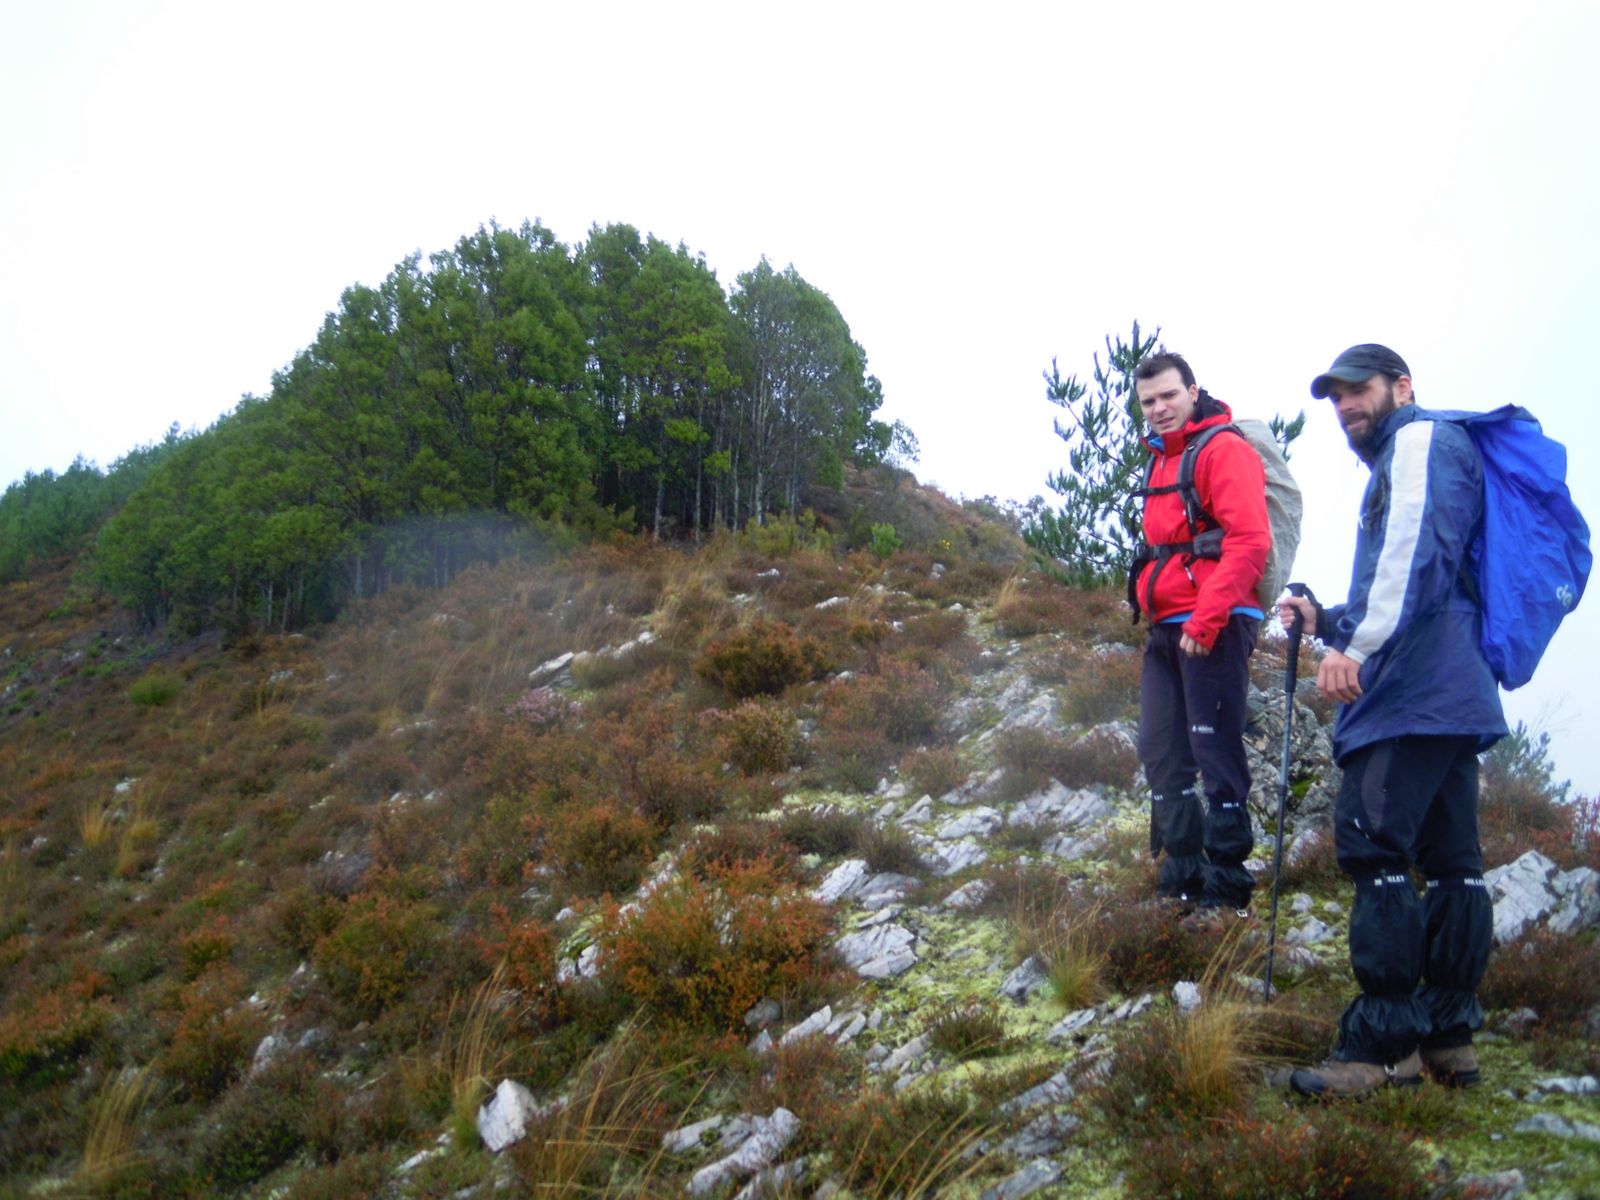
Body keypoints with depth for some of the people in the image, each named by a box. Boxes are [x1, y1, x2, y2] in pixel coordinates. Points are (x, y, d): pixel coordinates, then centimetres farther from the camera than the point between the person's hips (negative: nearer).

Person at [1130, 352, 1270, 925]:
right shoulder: (1161, 460, 20)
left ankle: (1227, 885, 1)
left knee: (1215, 750, -7)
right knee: (1160, 750, 9)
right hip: (1166, 629, 9)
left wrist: (1205, 620, -21)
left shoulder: (1224, 450, -7)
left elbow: (1250, 542, -17)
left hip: (1214, 627, -9)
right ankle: (1181, 873, 18)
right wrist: (1150, 600, 17)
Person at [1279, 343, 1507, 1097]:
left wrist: (1359, 646, -23)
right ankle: (1448, 1032, 11)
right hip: (1448, 694, 11)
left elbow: (1415, 551, -17)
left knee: (1373, 843, -16)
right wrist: (1326, 623, 24)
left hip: (1418, 688, -11)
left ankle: (1384, 1041, -16)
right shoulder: (1396, 465, 31)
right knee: (1450, 858, 8)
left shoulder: (1422, 441, 1)